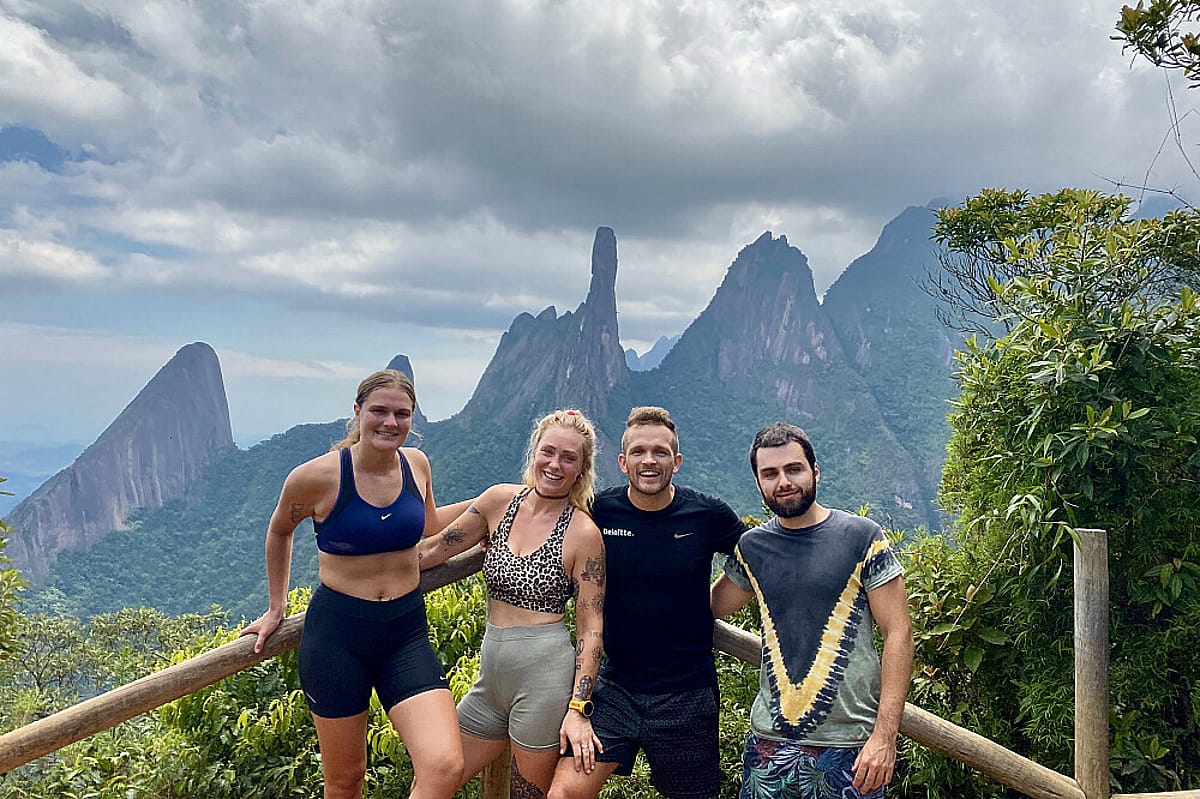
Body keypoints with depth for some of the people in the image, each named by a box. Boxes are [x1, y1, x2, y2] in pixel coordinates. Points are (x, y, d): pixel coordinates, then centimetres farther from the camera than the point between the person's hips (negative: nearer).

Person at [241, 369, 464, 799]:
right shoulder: (317, 476, -11)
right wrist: (276, 606, 17)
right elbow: (279, 531, 11)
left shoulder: (416, 464, 0)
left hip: (407, 633, 3)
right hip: (336, 635, -2)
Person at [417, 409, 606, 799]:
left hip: (545, 673, -6)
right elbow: (435, 549, 11)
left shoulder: (583, 533, -11)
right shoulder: (500, 500, 2)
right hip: (492, 672, 6)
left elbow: (591, 629, -9)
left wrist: (578, 709, -14)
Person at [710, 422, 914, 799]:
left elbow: (898, 633, -8)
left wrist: (885, 734, -13)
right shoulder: (752, 547, 4)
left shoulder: (863, 538, -6)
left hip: (848, 745, -3)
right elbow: (708, 609, 17)